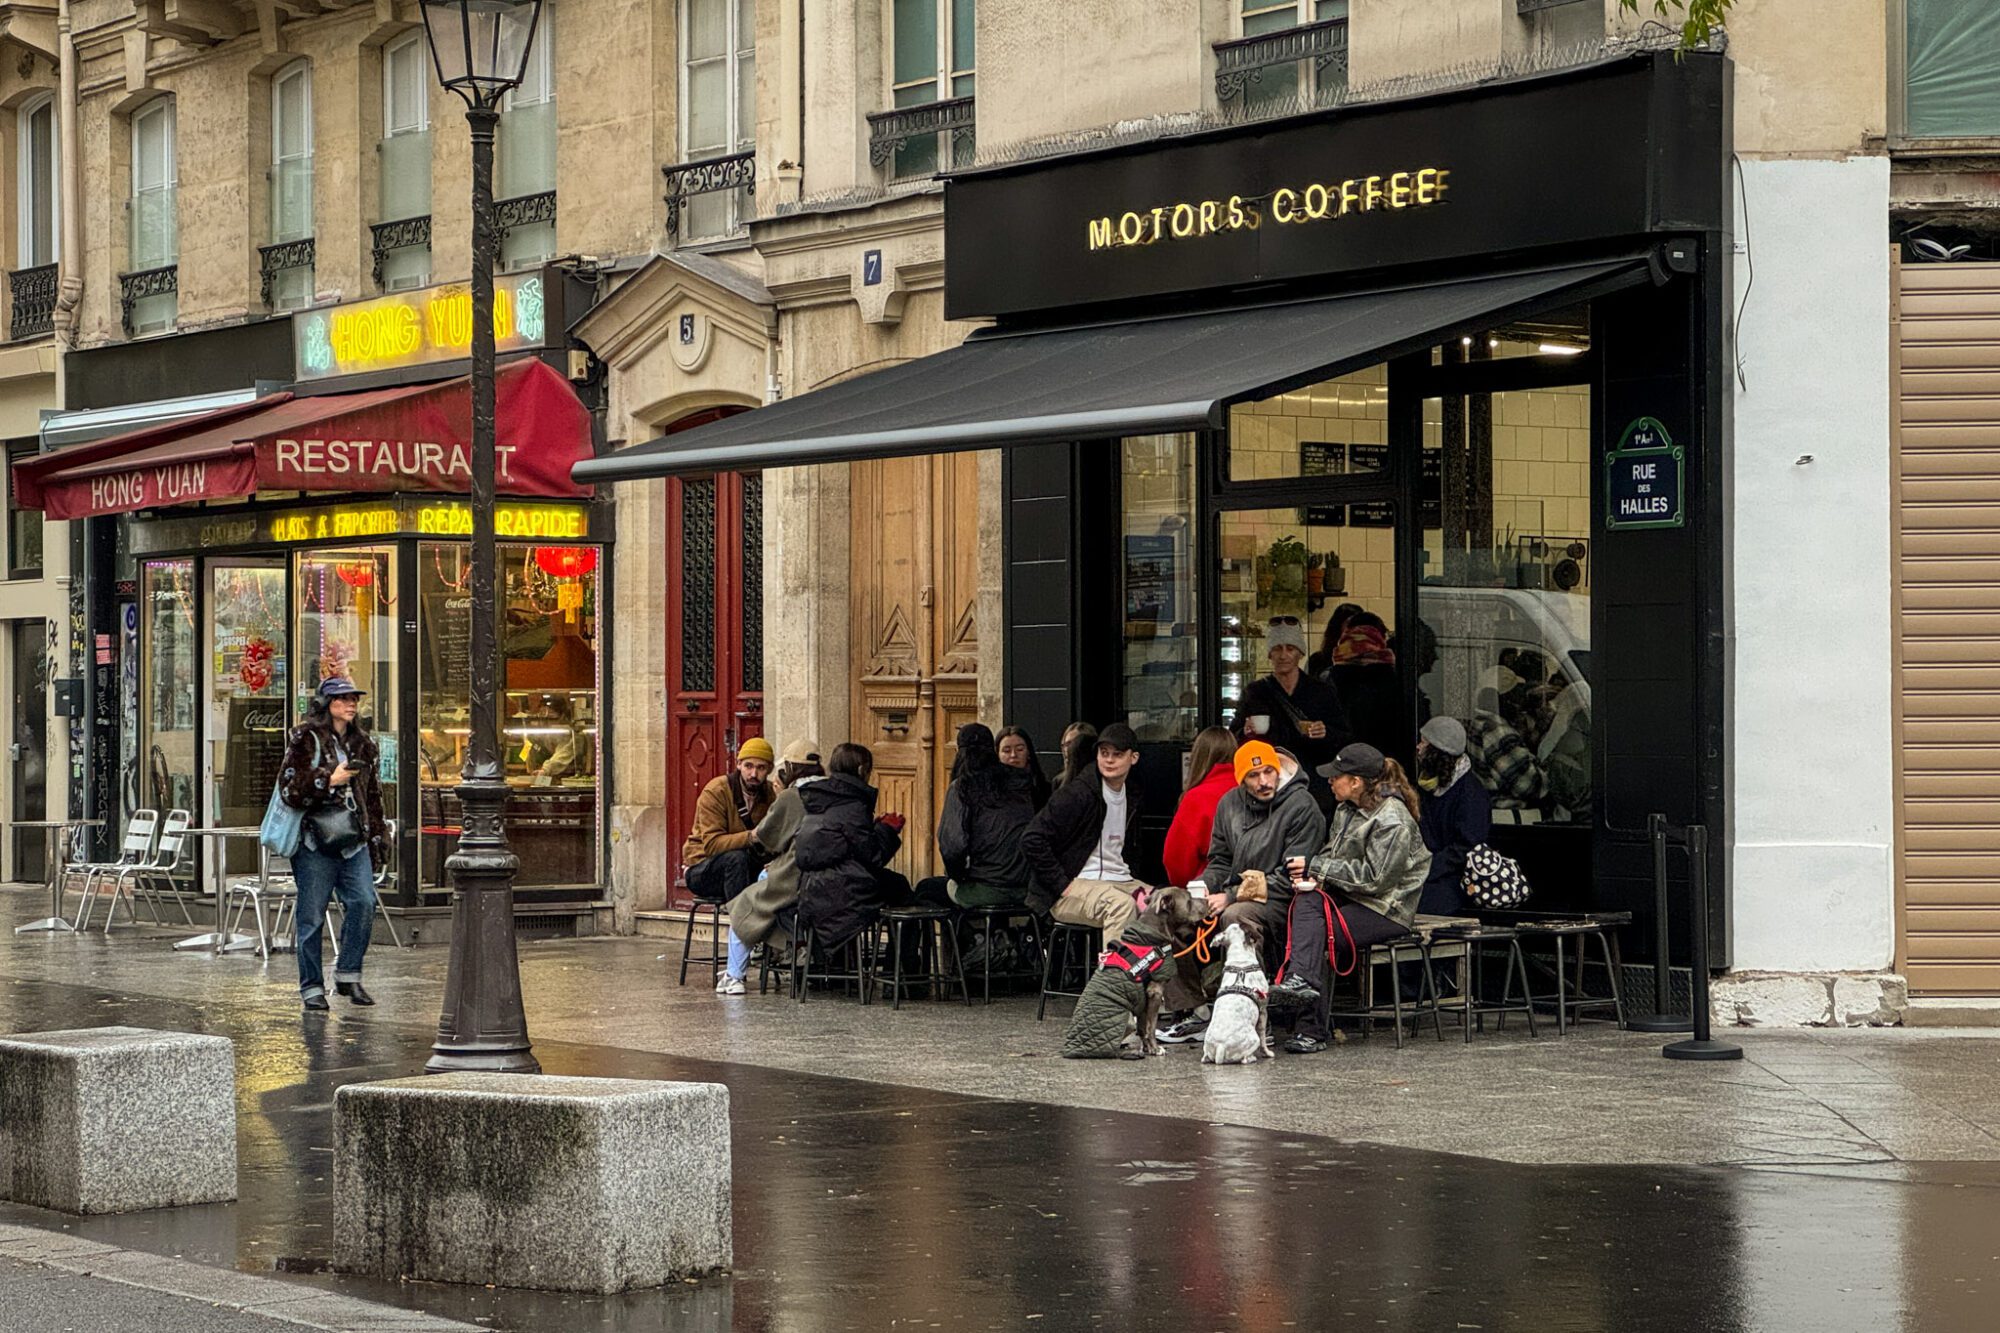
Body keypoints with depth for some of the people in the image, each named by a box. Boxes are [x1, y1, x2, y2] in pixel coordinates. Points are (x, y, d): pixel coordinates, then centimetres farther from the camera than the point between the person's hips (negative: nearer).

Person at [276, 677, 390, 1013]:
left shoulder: (362, 743, 16)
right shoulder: (305, 739, -3)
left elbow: (373, 794, 21)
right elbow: (289, 789, -10)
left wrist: (378, 839, 19)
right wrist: (330, 780, -19)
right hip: (314, 840, -5)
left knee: (363, 903, -10)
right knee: (312, 915, -1)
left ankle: (348, 974, 4)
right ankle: (312, 987, 8)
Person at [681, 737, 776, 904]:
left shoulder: (771, 793, 0)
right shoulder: (715, 792, -15)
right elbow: (712, 843, -26)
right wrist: (751, 837, -38)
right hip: (702, 869, -4)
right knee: (736, 858, -35)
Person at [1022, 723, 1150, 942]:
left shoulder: (1132, 797, 15)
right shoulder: (1077, 793, -9)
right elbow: (1032, 839, -15)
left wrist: (1134, 884, 11)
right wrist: (1061, 885, -16)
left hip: (1119, 880, 7)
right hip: (1078, 882, -7)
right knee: (1121, 904, -37)